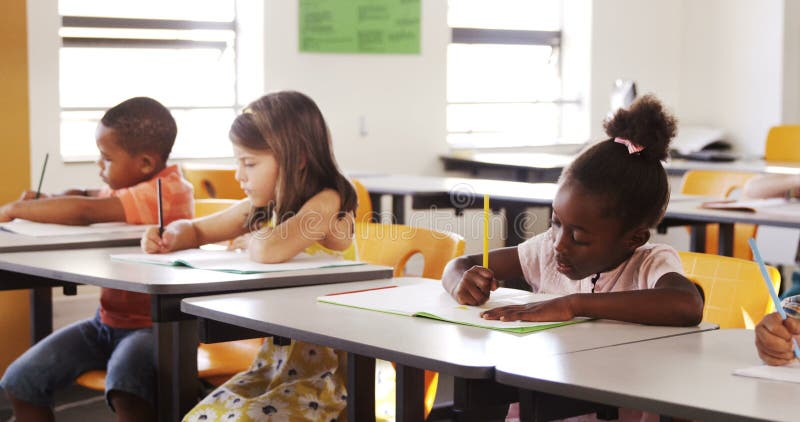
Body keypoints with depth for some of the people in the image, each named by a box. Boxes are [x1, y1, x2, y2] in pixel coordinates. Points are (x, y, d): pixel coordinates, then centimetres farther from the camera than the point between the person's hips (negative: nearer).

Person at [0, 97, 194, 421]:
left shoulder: (169, 191, -21)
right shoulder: (128, 186, 6)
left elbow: (83, 212, -29)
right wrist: (49, 200, 1)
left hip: (152, 326, -9)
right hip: (107, 321, 9)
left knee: (125, 387, -39)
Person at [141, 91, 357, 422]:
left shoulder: (326, 203, -17)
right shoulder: (260, 208, 7)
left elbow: (269, 250, -35)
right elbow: (197, 230, 23)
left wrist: (247, 241, -11)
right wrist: (171, 238, -1)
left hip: (326, 366, -8)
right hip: (276, 358, 8)